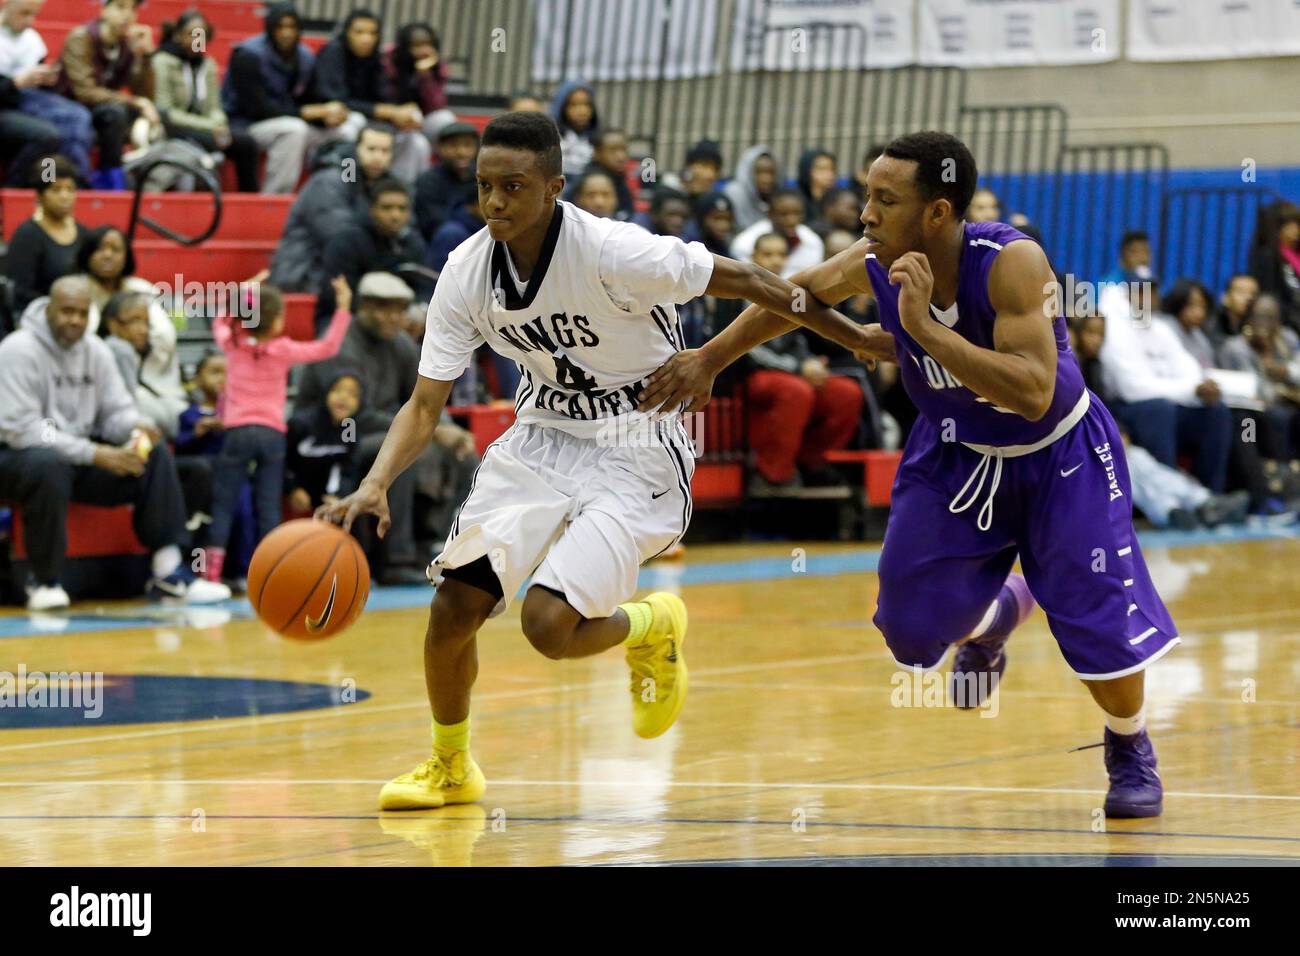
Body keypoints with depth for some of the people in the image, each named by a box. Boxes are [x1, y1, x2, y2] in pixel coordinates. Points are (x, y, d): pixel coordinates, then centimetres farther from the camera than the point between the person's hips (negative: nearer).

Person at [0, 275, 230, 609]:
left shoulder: (96, 350, 6)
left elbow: (116, 410, 9)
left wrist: (135, 429, -19)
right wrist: (95, 454, -27)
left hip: (80, 455, 7)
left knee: (155, 453, -12)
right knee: (48, 465, -40)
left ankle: (168, 571, -14)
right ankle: (44, 582, -26)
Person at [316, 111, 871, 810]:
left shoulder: (612, 253, -25)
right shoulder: (467, 273, -10)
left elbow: (740, 281, -14)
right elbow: (425, 405, -6)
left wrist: (860, 339, -5)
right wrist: (376, 484, -25)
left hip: (636, 449, -5)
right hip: (544, 433, 5)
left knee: (549, 625, -20)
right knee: (455, 604, -7)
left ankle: (654, 628, 16)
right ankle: (450, 767, 20)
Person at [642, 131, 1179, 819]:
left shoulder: (1011, 263, -34)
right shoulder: (876, 266, -18)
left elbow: (1033, 394, -44)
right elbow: (798, 293, 5)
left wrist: (925, 330, -46)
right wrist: (710, 358, 1)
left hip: (1057, 457, -5)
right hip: (954, 452, 5)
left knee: (1100, 624, -10)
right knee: (913, 624, -1)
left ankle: (1130, 749, 24)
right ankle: (990, 620, 37)